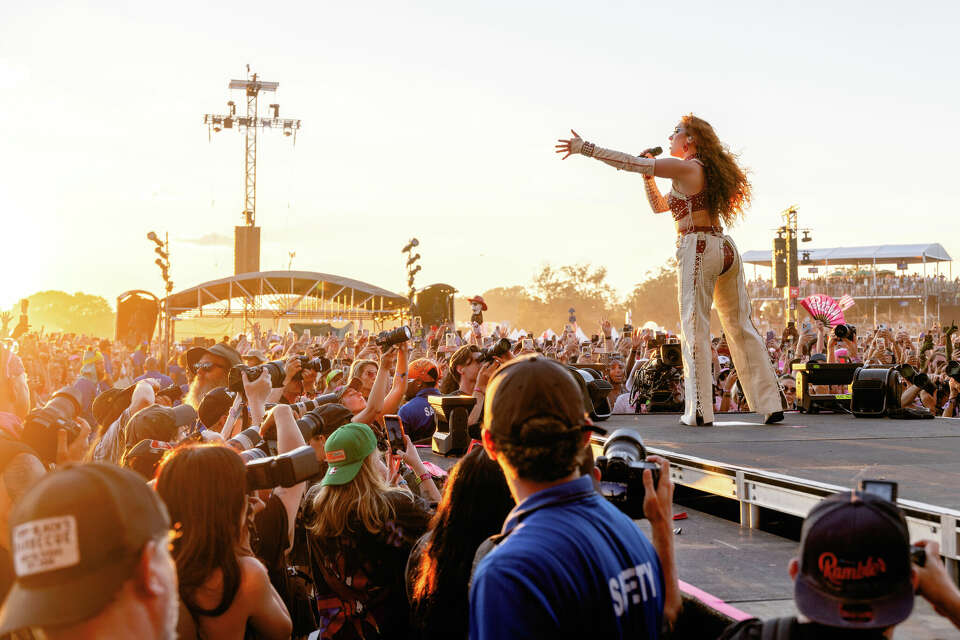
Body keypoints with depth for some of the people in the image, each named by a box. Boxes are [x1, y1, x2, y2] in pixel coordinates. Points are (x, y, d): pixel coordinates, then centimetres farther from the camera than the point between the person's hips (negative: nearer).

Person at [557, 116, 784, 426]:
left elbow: (628, 162, -8)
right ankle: (771, 406, 9)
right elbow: (659, 206, 28)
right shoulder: (709, 172, 21)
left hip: (697, 249, -8)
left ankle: (699, 411, -9)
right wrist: (648, 172, 19)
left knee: (695, 327, -6)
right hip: (726, 249, 8)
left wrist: (584, 148, -3)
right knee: (741, 327, 9)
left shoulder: (686, 168, -4)